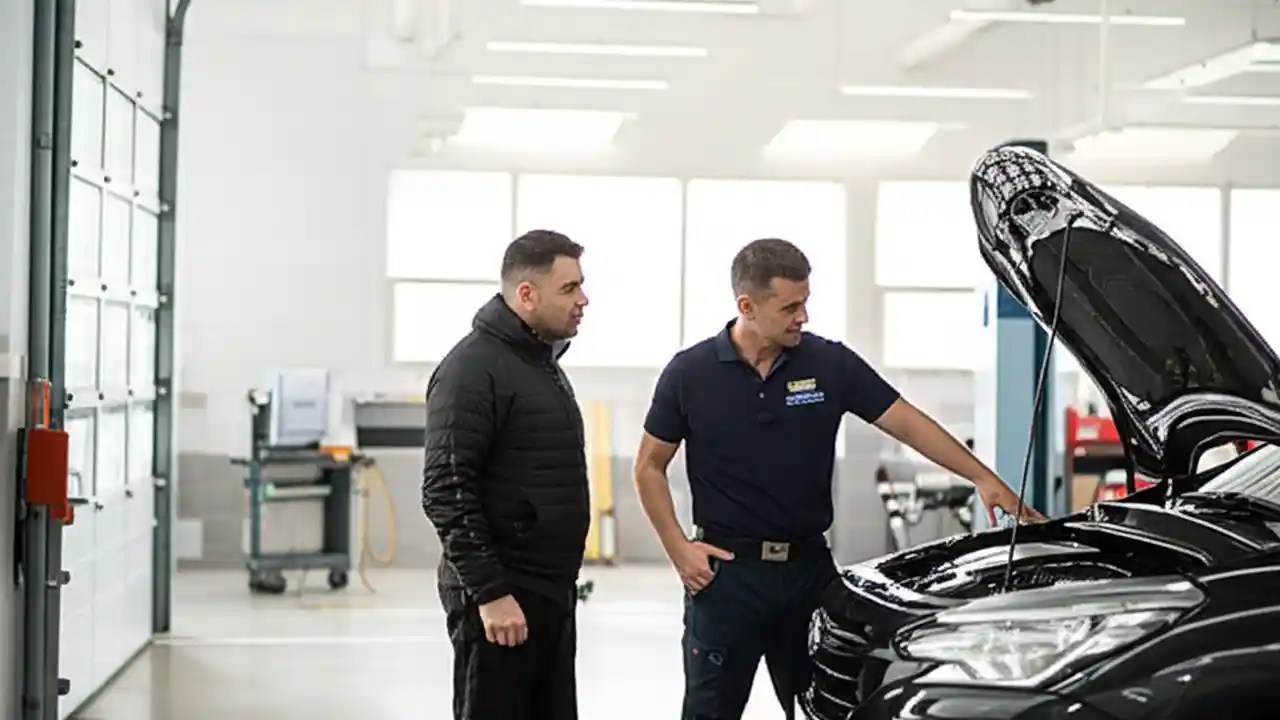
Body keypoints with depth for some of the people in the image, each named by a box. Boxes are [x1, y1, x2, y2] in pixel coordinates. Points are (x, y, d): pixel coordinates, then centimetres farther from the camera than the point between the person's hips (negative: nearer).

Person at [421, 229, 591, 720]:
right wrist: (488, 592, -22)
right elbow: (447, 492, -20)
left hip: (553, 593, 9)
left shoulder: (545, 363, 15)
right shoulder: (474, 367, -14)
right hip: (500, 596, -9)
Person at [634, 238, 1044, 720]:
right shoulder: (690, 373, -5)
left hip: (810, 566, 3)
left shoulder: (831, 363, -1)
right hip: (726, 571, -2)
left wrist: (983, 477, -7)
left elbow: (908, 423, 1)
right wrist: (678, 548, -6)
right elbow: (650, 467, 3)